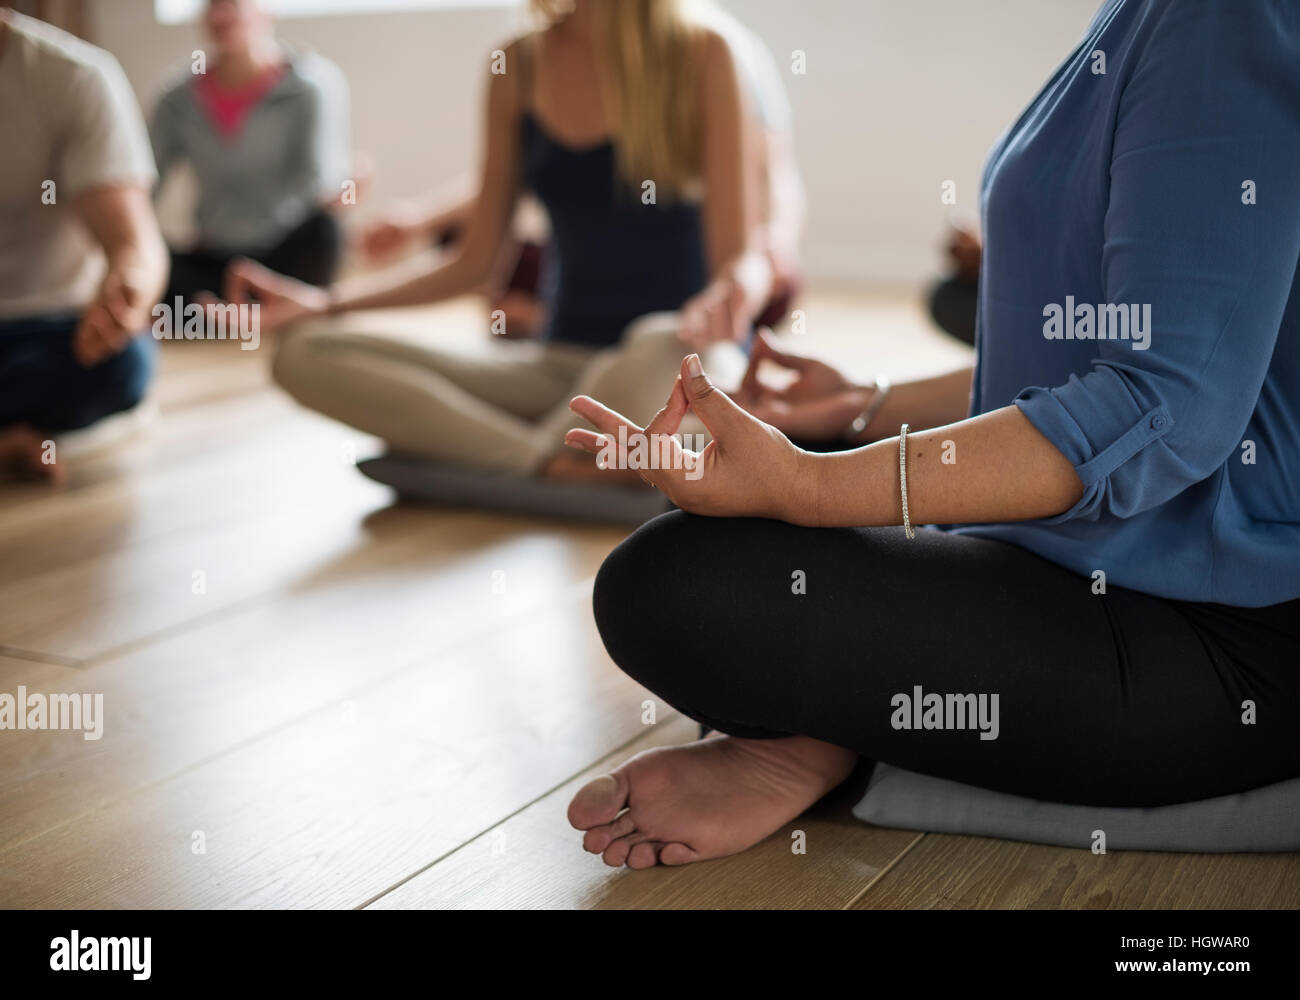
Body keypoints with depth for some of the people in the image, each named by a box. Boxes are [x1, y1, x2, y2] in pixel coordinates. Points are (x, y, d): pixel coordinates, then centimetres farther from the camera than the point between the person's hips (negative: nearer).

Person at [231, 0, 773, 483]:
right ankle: (556, 466, -24)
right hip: (562, 361, 4)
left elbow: (742, 256, -9)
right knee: (306, 356, -12)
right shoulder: (520, 66, 8)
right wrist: (324, 300, 4)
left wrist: (733, 292, -34)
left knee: (661, 349, -43)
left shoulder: (700, 55, -4)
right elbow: (474, 260, 13)